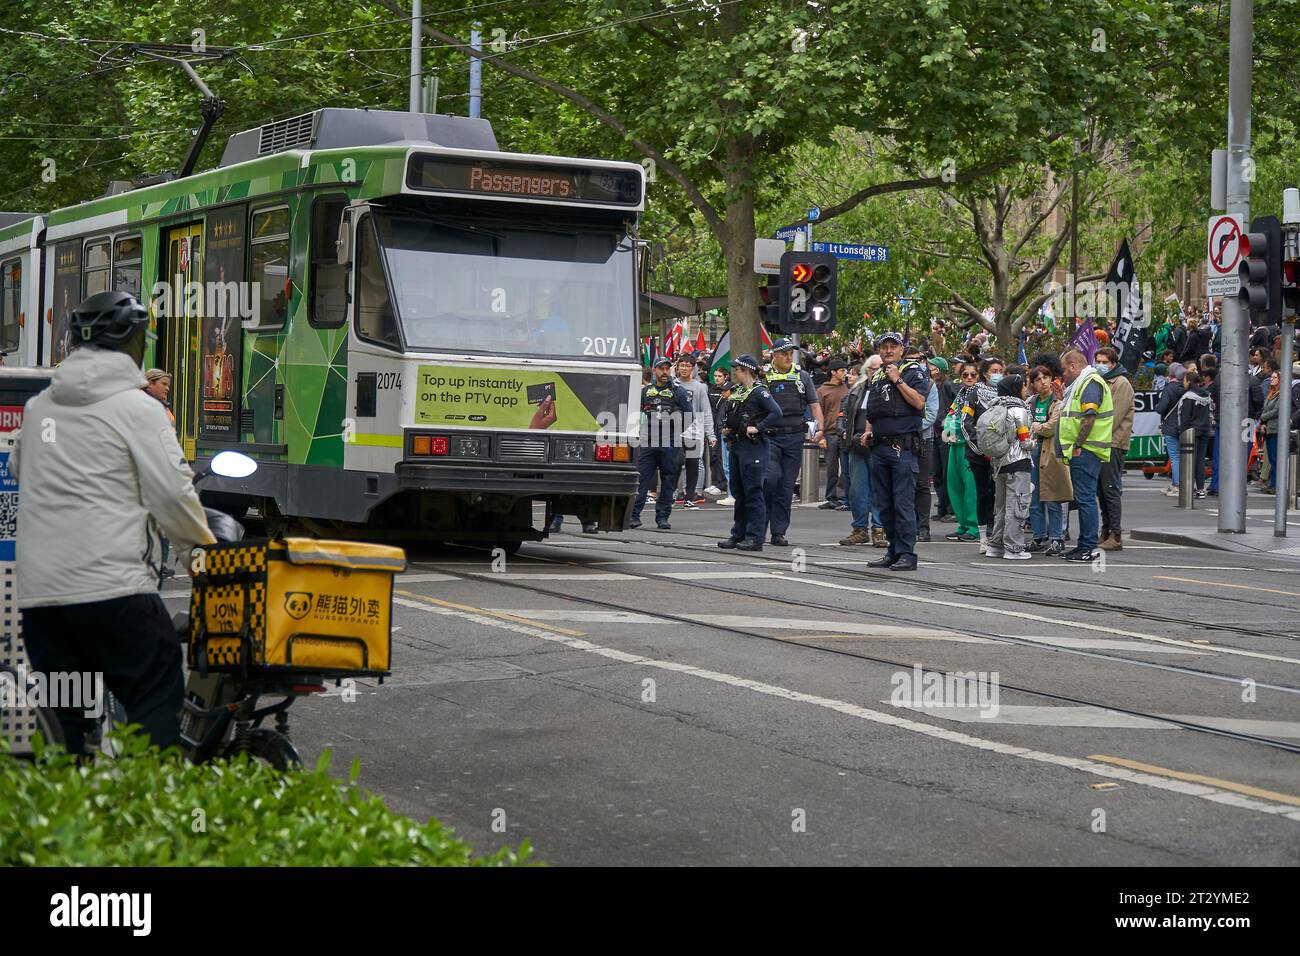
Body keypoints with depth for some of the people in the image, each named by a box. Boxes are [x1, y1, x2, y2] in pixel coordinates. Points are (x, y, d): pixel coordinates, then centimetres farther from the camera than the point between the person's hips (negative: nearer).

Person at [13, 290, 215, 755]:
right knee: (157, 698, 0)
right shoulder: (137, 407, -6)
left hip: (37, 590, 6)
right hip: (112, 588, -6)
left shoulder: (39, 407, 14)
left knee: (61, 714, 12)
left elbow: (19, 472, 31)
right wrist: (205, 545, 7)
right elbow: (172, 493, -8)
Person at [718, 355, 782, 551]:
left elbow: (776, 413, -23)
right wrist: (725, 428, 12)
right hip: (736, 445, 9)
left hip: (753, 446, -9)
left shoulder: (759, 392, -11)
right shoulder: (737, 392, 16)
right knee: (738, 492, 13)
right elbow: (729, 416, 30)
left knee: (753, 492, -7)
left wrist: (758, 428, -21)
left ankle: (755, 537, -5)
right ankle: (738, 534, 20)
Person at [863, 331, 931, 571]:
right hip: (879, 447, 7)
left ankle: (907, 554, -9)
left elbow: (919, 402, -15)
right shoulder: (876, 377, 20)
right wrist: (868, 431, 13)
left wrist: (898, 380, -12)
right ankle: (894, 551, 17)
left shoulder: (913, 371, 0)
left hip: (902, 446, -7)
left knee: (903, 503, -10)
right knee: (885, 504, 9)